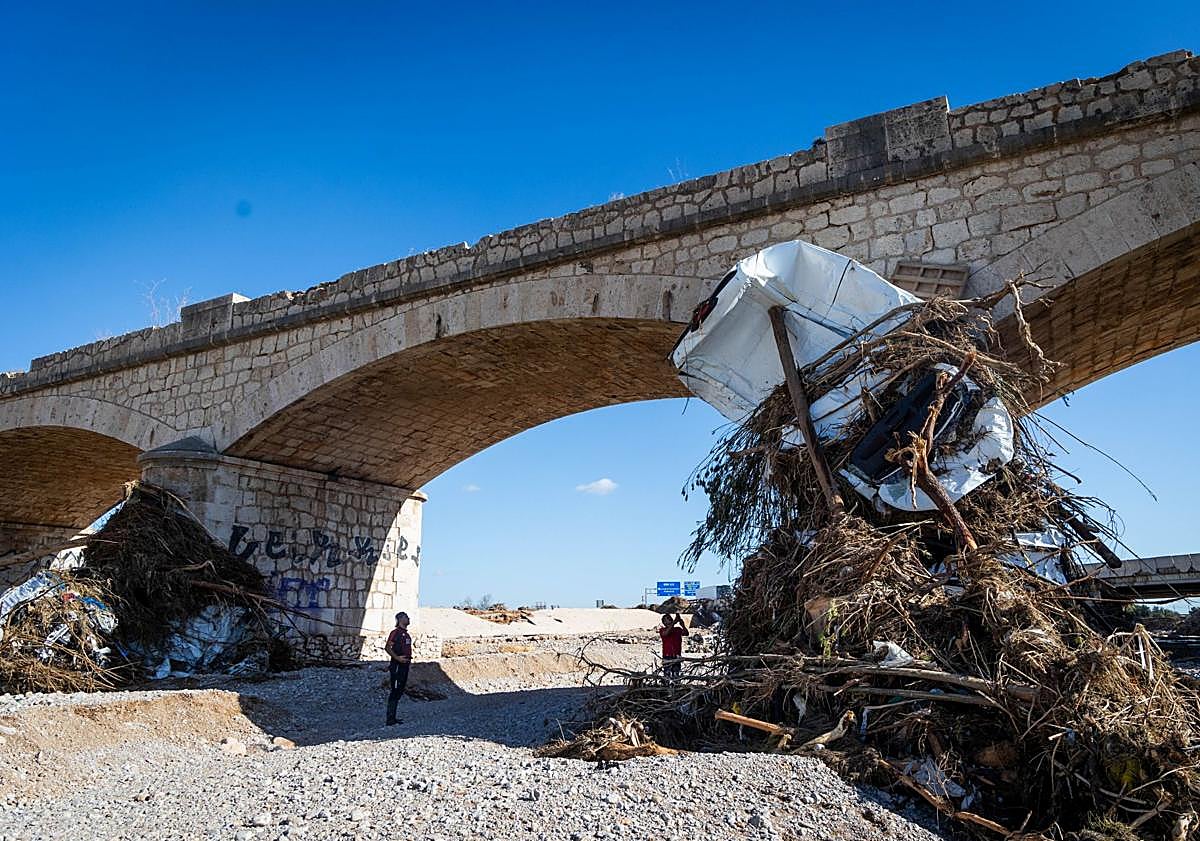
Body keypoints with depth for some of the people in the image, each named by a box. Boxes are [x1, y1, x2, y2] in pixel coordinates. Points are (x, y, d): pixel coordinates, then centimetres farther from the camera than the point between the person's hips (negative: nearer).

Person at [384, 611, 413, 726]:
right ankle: (390, 719, -4)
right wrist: (397, 658, -24)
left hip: (404, 665, 9)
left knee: (399, 692, 11)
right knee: (395, 692, -7)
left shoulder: (406, 634, 18)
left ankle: (393, 718, 18)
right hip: (397, 666, -9)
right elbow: (387, 648, -18)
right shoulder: (396, 632, -11)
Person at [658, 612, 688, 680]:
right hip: (667, 656, -3)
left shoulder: (678, 629, 12)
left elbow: (686, 633, -4)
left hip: (677, 656, 3)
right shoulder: (662, 630, 3)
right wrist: (673, 623, -24)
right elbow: (666, 633, -20)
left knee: (676, 676, 5)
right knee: (667, 676, -3)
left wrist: (682, 624, -21)